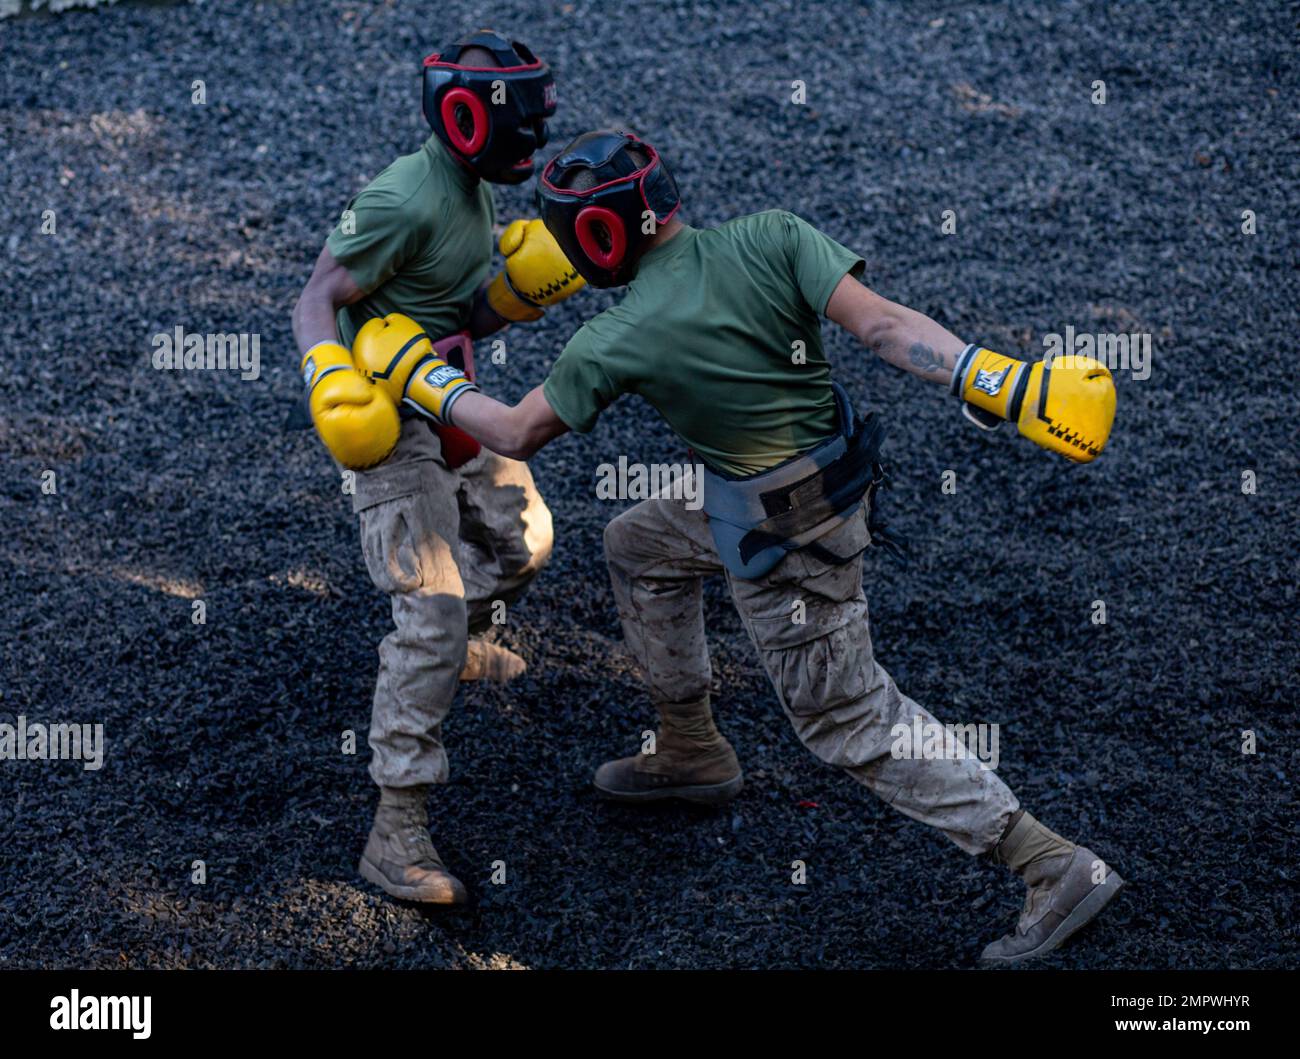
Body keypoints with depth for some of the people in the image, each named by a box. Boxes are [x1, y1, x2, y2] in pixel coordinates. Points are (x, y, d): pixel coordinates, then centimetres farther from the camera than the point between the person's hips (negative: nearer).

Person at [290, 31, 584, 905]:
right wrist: (330, 375, -38)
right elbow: (317, 302, -21)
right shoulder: (404, 201, -23)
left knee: (524, 541, 25)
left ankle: (450, 648, 55)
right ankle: (398, 831, -15)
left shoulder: (477, 193, 6)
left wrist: (517, 290, -6)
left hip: (452, 409, 9)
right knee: (432, 610, -17)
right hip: (392, 426, -9)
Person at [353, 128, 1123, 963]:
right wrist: (1008, 383, -26)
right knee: (639, 545, 25)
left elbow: (518, 434, -3)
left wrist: (420, 377, 11)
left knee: (850, 718, 5)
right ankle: (692, 753, 42)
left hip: (785, 537, -8)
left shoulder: (619, 343, -18)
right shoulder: (772, 239, -9)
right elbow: (881, 324, -20)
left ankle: (1056, 867, 5)